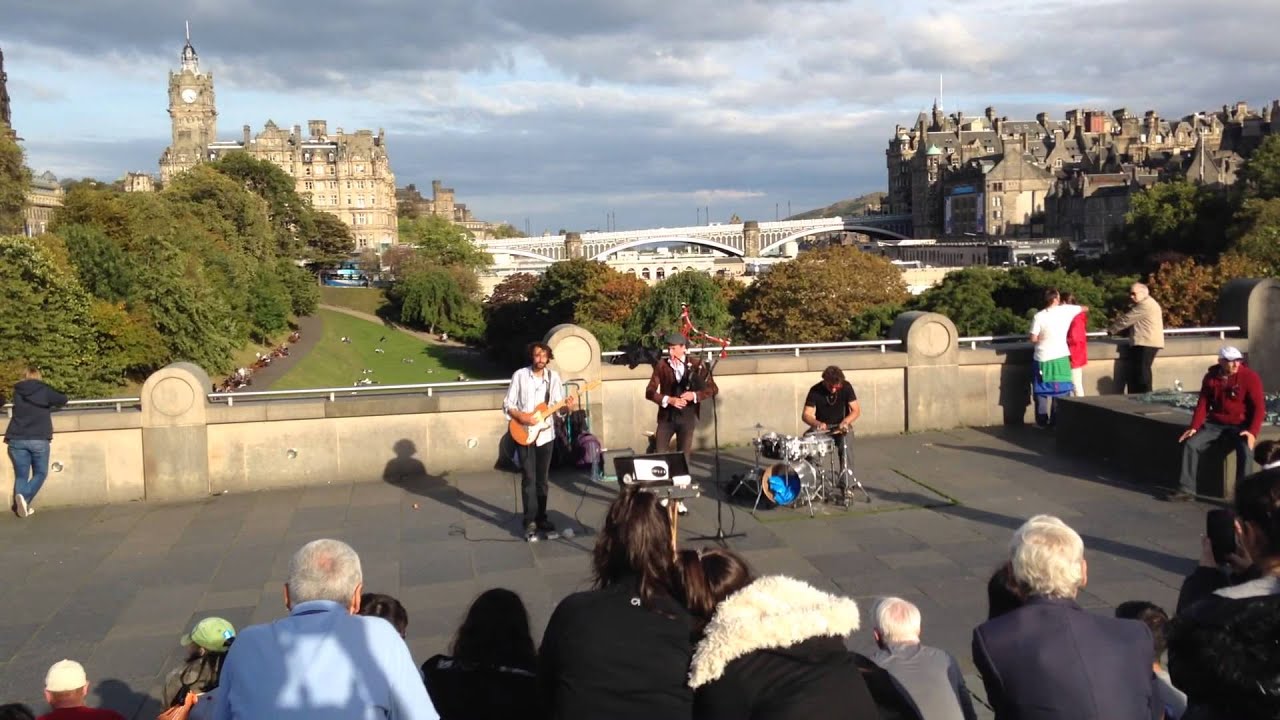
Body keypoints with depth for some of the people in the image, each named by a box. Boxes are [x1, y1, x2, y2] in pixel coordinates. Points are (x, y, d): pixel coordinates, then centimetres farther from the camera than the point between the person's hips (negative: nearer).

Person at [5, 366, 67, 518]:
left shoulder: (17, 391, 10)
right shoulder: (44, 390, 3)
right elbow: (63, 400, 13)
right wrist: (51, 403, 35)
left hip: (17, 439, 2)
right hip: (38, 439, -2)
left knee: (21, 475, 8)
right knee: (40, 473, 9)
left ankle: (20, 507, -9)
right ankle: (25, 497, -16)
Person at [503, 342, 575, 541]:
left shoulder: (554, 376, 3)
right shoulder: (520, 375, -6)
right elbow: (507, 404, -4)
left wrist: (567, 406, -17)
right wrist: (521, 417, -19)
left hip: (545, 433, 3)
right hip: (524, 434, -3)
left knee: (542, 479, 11)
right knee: (529, 479, -7)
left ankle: (541, 518, 21)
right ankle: (530, 522, -4)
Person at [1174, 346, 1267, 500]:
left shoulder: (1250, 377, -11)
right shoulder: (1210, 377, 2)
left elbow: (1259, 407, -14)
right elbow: (1203, 404, 6)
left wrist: (1253, 432, -27)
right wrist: (1194, 427, -8)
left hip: (1241, 426, -4)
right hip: (1216, 424, 4)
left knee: (1245, 450, -32)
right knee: (1191, 444, -14)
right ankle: (1186, 489, -8)